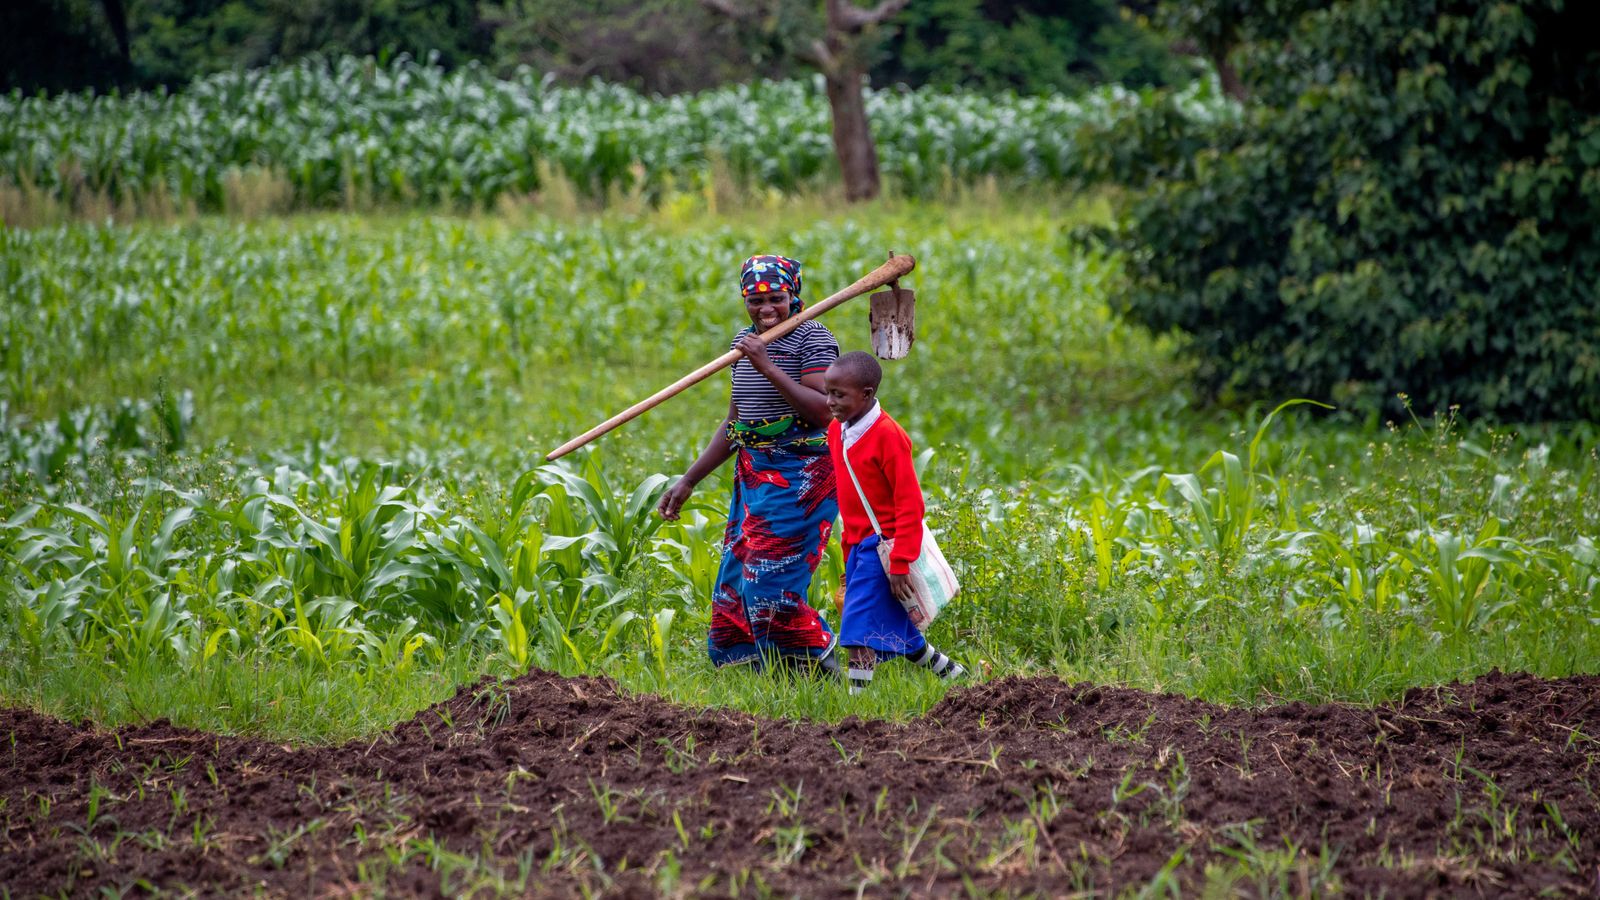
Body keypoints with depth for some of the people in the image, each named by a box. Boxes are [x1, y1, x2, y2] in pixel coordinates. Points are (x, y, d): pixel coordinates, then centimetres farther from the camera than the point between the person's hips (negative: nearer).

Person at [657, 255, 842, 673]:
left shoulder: (812, 338, -9)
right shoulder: (746, 341, 13)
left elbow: (823, 411, -21)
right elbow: (734, 423, 20)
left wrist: (767, 366, -23)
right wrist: (688, 481, 19)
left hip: (800, 476, -8)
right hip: (753, 474, 8)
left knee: (770, 577, -14)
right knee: (736, 578, 5)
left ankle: (819, 662, -2)